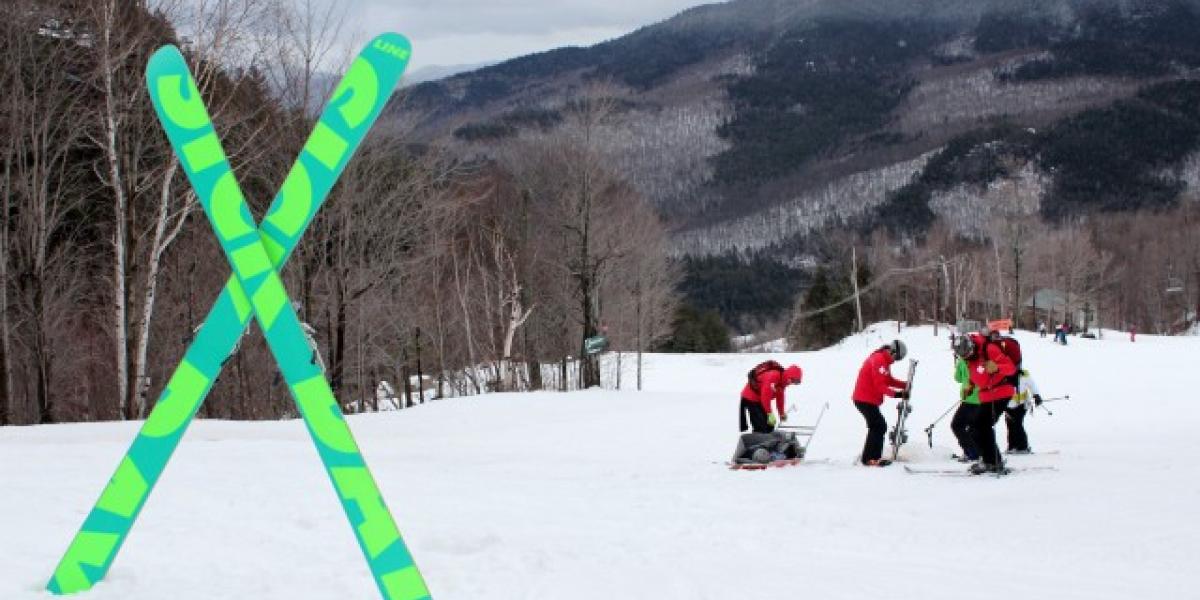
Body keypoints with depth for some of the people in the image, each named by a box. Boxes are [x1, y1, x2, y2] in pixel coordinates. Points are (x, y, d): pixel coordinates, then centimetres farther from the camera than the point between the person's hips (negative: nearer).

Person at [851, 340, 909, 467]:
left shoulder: (884, 360, 15)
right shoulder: (878, 360, -18)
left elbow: (888, 380, 17)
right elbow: (879, 385, -23)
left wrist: (905, 385, 4)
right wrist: (896, 394, -28)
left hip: (869, 399, 10)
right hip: (865, 400, -10)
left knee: (879, 426, 14)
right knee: (878, 426, -8)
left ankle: (873, 456, 19)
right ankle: (870, 458, -7)